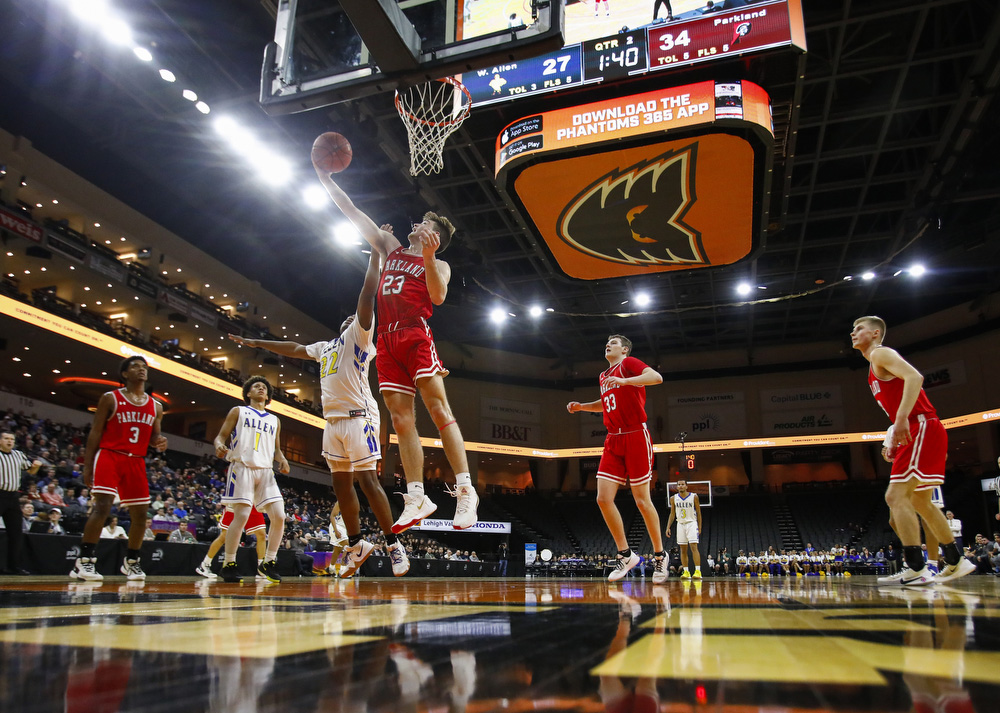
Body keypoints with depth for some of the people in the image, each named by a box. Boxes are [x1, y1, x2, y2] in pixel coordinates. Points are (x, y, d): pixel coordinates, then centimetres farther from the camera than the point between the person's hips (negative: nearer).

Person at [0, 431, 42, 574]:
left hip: (13, 496, 6)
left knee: (16, 533, 7)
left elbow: (31, 471, 25)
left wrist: (36, 466, 4)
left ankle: (14, 566, 15)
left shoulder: (18, 455, 15)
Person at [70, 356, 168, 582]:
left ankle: (131, 562, 20)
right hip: (109, 456, -4)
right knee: (102, 506, -18)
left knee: (140, 513, 5)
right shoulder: (110, 398, 1)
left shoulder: (155, 406, 12)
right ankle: (84, 561, -11)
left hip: (136, 462, 5)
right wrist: (87, 466, -6)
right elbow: (95, 433, 0)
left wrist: (159, 442, -8)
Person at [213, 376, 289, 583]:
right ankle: (229, 565, 0)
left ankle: (268, 563, 6)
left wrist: (282, 460, 3)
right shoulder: (238, 411, 11)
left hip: (266, 471, 4)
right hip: (242, 467, -4)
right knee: (241, 516, -13)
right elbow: (221, 436, 6)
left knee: (279, 517, -6)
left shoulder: (274, 420, 22)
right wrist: (219, 445, -18)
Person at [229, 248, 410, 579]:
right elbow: (294, 349, 36)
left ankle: (394, 544, -7)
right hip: (333, 421, 8)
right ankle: (357, 545, 19)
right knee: (341, 483, 9)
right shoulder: (325, 347, 26)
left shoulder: (359, 334, 3)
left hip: (358, 417, -8)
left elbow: (367, 292, -7)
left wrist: (375, 252, -9)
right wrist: (256, 343, 39)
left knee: (367, 479, -13)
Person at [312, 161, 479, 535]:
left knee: (439, 410, -14)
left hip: (415, 334, -5)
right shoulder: (391, 248, 25)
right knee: (402, 421, -1)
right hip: (387, 340, 5)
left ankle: (465, 489, -16)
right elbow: (353, 213, 26)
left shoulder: (437, 265, 11)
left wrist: (428, 257, -21)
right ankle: (417, 498, 0)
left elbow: (438, 296, -10)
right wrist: (326, 178, 24)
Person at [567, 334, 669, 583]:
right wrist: (581, 406, 22)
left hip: (636, 437, -7)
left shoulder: (628, 363, -2)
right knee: (603, 499, -4)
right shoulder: (603, 376, 19)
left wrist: (625, 381, -28)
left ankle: (659, 555, 15)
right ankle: (625, 554, 8)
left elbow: (657, 377, -19)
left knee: (642, 500, -3)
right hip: (614, 441, 7)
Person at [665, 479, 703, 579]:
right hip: (680, 524, 3)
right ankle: (686, 572, 7)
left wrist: (699, 528, -2)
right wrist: (668, 527, 4)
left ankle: (698, 571, -16)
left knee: (694, 546, -14)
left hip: (691, 523, -3)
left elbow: (698, 513, 1)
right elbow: (672, 514, 11)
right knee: (683, 549, 3)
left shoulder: (694, 497, -5)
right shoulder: (673, 498, 3)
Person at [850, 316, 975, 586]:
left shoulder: (880, 353, -5)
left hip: (922, 428, -11)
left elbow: (914, 376, -22)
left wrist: (901, 418, -31)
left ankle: (915, 570, -18)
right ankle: (956, 562, 28)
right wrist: (895, 441, 21)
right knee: (919, 502, 18)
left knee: (896, 496, -16)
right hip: (916, 432, 11)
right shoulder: (875, 369, 24)